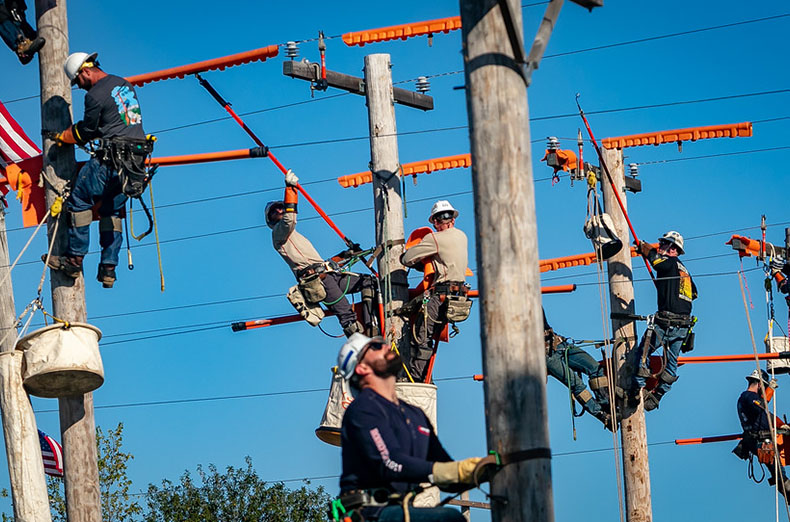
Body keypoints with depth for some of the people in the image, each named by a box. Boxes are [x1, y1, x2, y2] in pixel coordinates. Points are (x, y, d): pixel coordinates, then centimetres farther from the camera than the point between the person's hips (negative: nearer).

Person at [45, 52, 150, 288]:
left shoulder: (95, 96, -11)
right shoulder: (124, 84, 15)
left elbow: (87, 130, 0)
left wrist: (61, 137, 18)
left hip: (113, 157, -8)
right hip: (137, 158, 8)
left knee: (79, 198, 3)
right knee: (112, 211, 15)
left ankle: (75, 260, 1)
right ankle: (108, 269, 11)